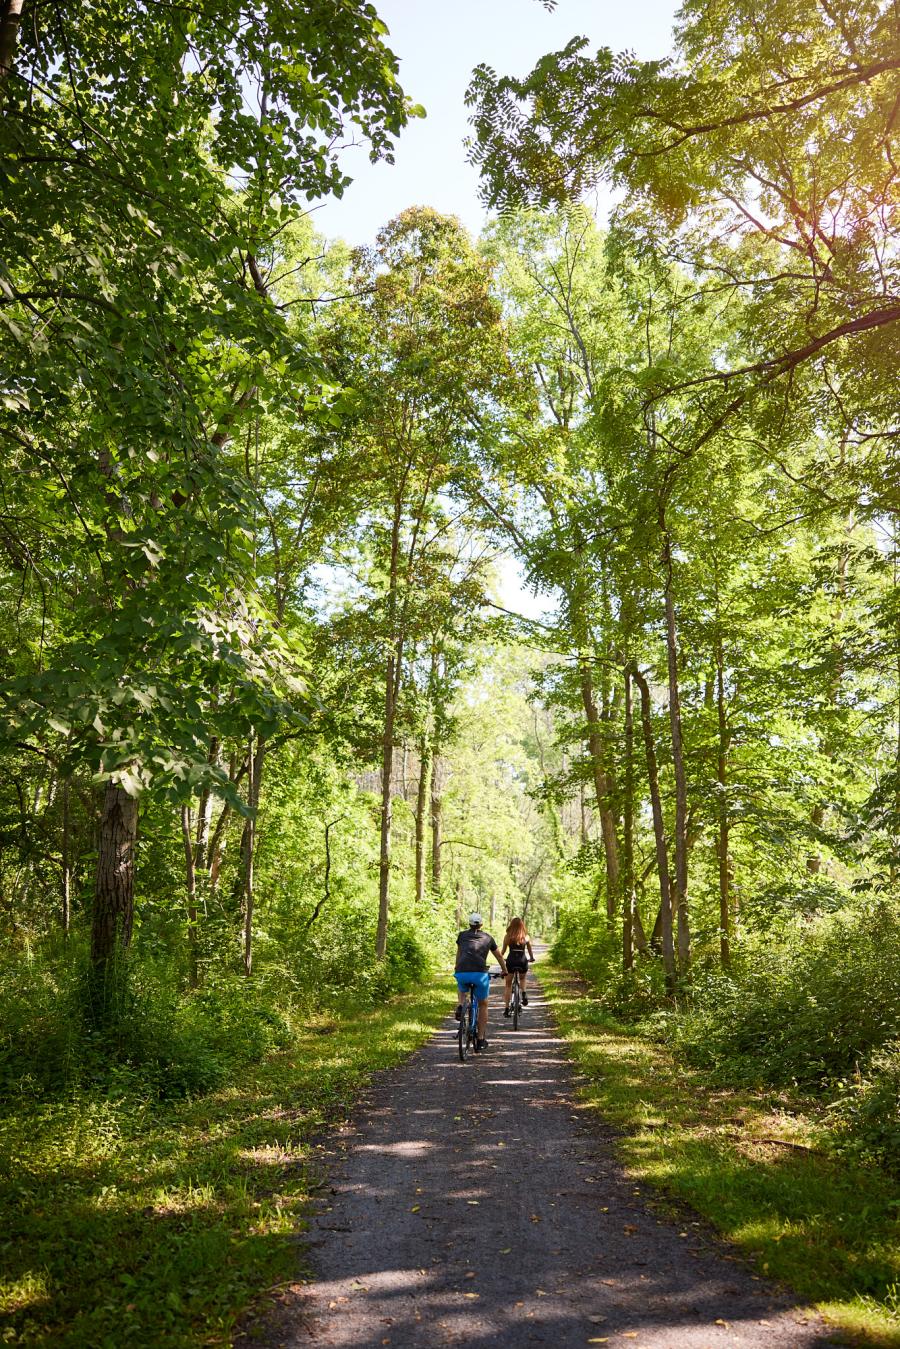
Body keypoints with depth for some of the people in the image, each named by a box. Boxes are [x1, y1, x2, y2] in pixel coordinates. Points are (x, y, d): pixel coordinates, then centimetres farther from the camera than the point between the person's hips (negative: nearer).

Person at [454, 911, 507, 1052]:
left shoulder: (462, 935, 22)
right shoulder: (487, 937, 21)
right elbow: (499, 956, 34)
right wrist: (504, 970, 52)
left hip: (462, 973, 1)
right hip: (480, 973, -1)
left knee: (462, 992, 36)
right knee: (483, 1005, 20)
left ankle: (460, 1006, 4)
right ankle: (481, 1040, 16)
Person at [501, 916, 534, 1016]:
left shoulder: (507, 937, 2)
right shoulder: (526, 937, 3)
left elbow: (503, 951, 10)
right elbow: (530, 951, 13)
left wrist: (500, 958, 30)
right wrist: (532, 958, 33)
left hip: (511, 961, -1)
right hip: (523, 961, 1)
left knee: (508, 985, 12)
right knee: (522, 979, 30)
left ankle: (506, 1008, 6)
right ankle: (524, 994, 4)